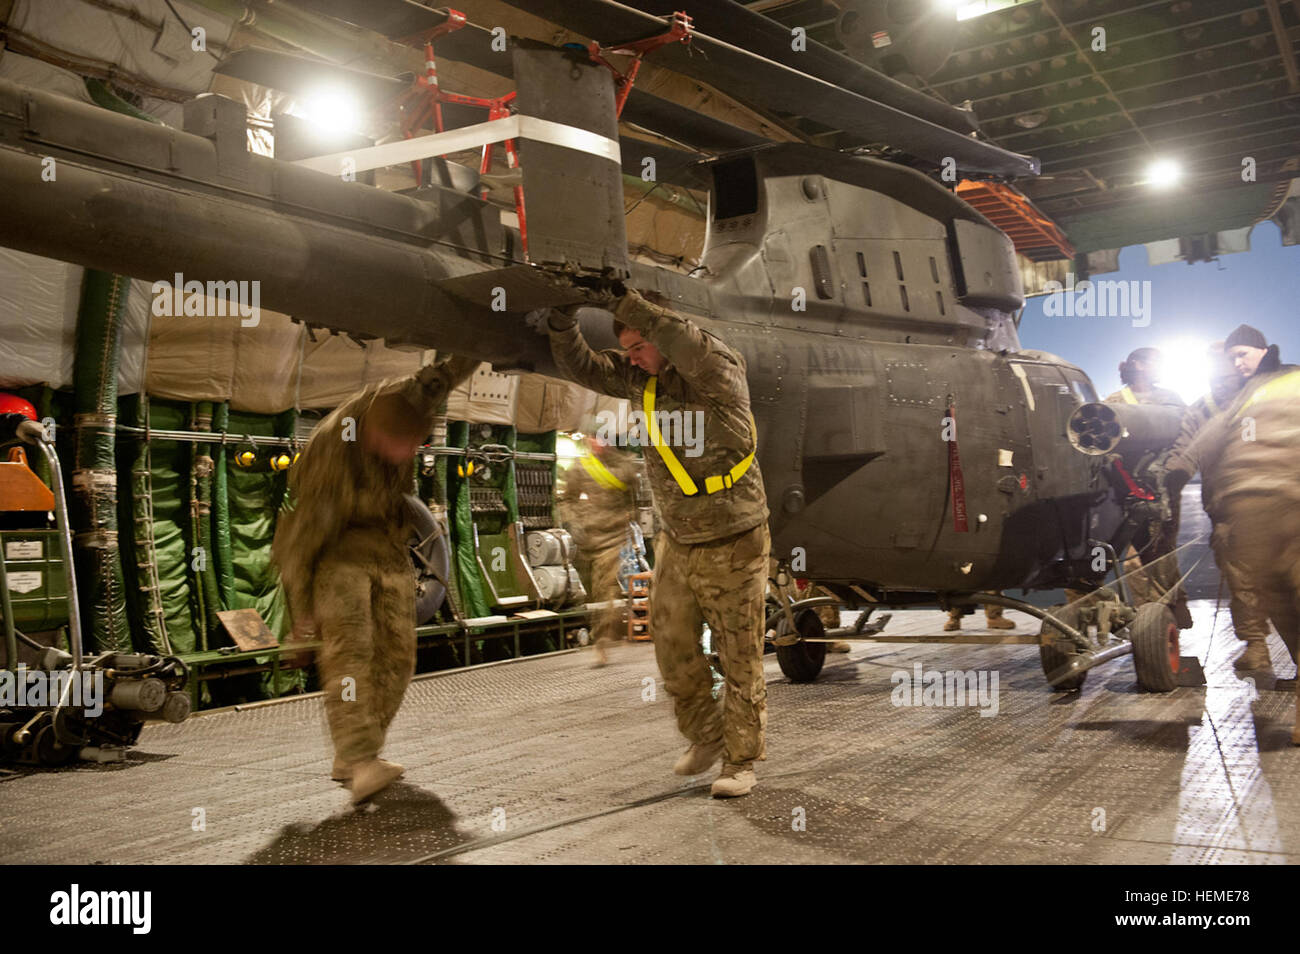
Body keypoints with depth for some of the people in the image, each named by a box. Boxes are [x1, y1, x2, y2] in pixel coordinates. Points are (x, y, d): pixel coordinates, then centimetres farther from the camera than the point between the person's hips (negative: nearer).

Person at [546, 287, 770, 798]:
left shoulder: (720, 371, -19)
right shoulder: (642, 378, 0)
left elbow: (682, 340, -41)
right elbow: (580, 365, 1)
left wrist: (619, 296, -35)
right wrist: (563, 319, -16)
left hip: (733, 545, -6)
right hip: (676, 542, 6)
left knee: (740, 660, 5)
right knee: (673, 650, 13)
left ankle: (741, 760, 20)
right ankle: (706, 737, 35)